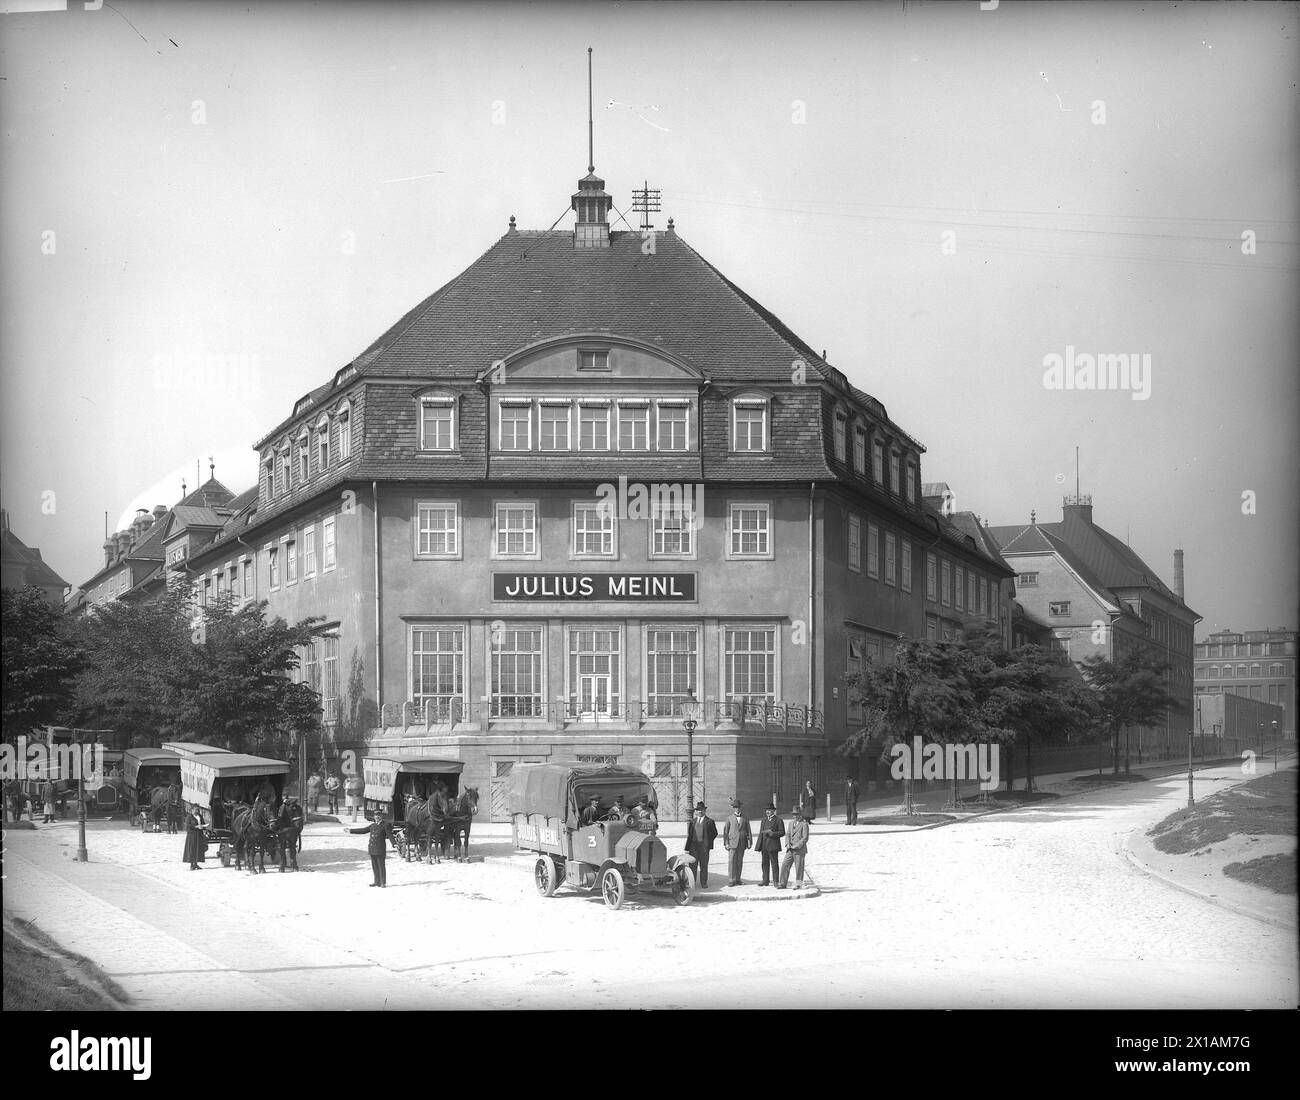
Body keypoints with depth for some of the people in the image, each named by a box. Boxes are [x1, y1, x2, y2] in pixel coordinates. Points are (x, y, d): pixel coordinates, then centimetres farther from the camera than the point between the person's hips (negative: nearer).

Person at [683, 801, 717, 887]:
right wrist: (688, 846, 4)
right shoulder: (692, 821, 14)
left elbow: (714, 833, 8)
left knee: (704, 865, 1)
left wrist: (708, 842, 1)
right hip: (693, 844, 2)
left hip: (704, 845, -2)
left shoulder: (710, 821, 5)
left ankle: (704, 882, 7)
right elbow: (689, 834, 12)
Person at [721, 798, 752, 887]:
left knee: (739, 862, 4)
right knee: (731, 861, -10)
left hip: (742, 843, 2)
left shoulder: (745, 819, 12)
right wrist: (726, 843, -2)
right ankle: (731, 880, -10)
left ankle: (737, 879, 11)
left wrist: (749, 842, 1)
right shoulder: (730, 819, 7)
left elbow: (748, 831, 10)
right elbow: (725, 831, 6)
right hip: (732, 842, -2)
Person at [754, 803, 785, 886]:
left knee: (774, 863, -4)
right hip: (764, 845, 6)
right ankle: (765, 880, 12)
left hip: (773, 845, -6)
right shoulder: (764, 820, 18)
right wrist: (759, 845, 12)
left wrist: (772, 833, -17)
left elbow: (782, 832, -5)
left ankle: (775, 881, 0)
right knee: (765, 863, 7)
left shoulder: (778, 820, -2)